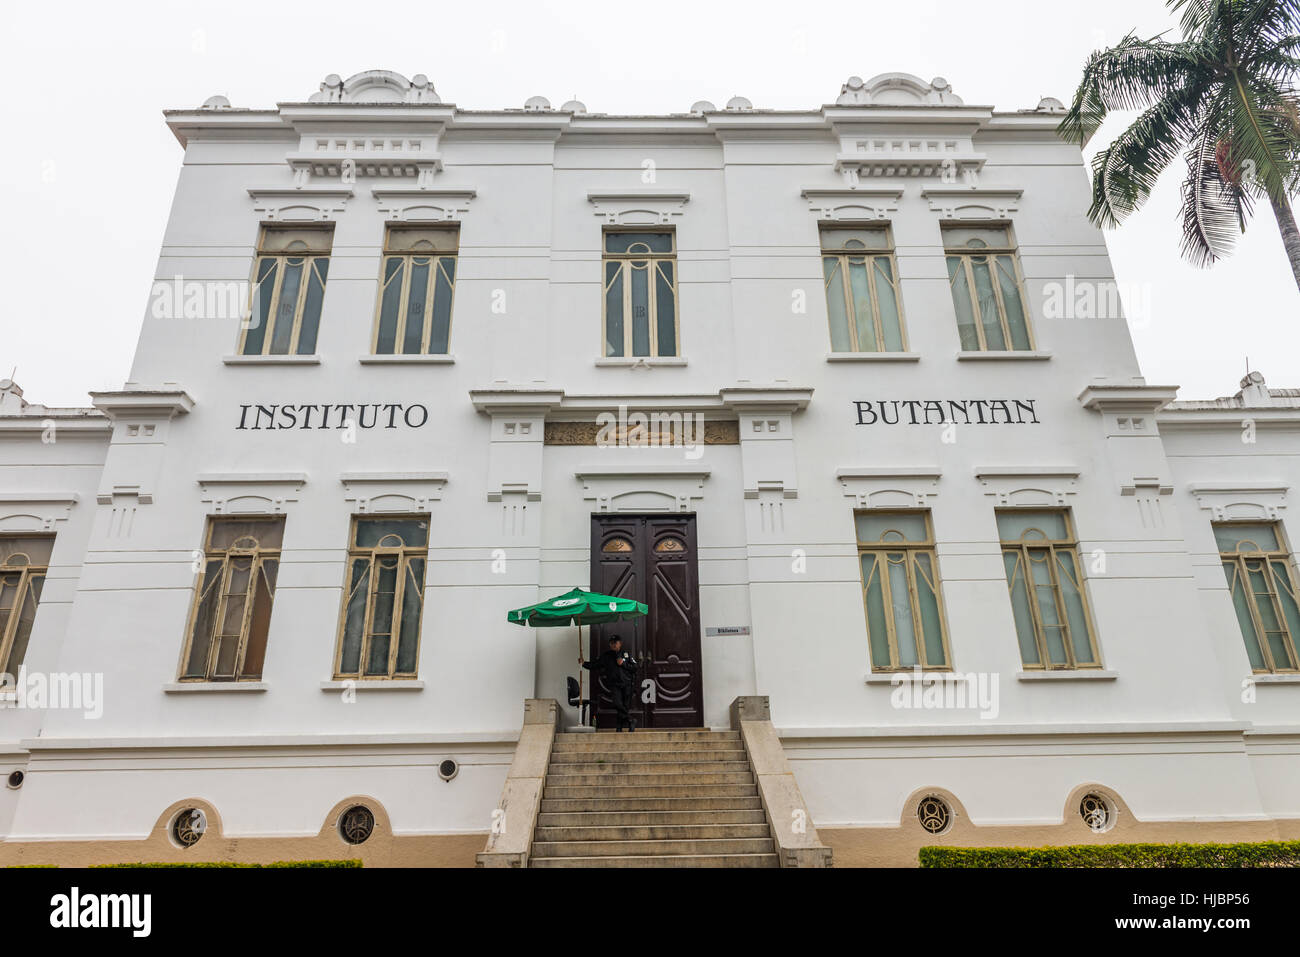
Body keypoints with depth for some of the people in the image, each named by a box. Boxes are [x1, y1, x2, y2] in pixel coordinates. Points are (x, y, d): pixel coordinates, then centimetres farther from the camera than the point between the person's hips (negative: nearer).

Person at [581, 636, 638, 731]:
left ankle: (619, 727, 10)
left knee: (625, 707, -3)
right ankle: (631, 722, -4)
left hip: (627, 685, 0)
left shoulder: (627, 654, 8)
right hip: (614, 685, 0)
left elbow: (634, 668, 4)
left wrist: (623, 663, -7)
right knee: (618, 705, -18)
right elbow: (595, 665, 14)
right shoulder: (606, 656, 11)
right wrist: (584, 663, 1)